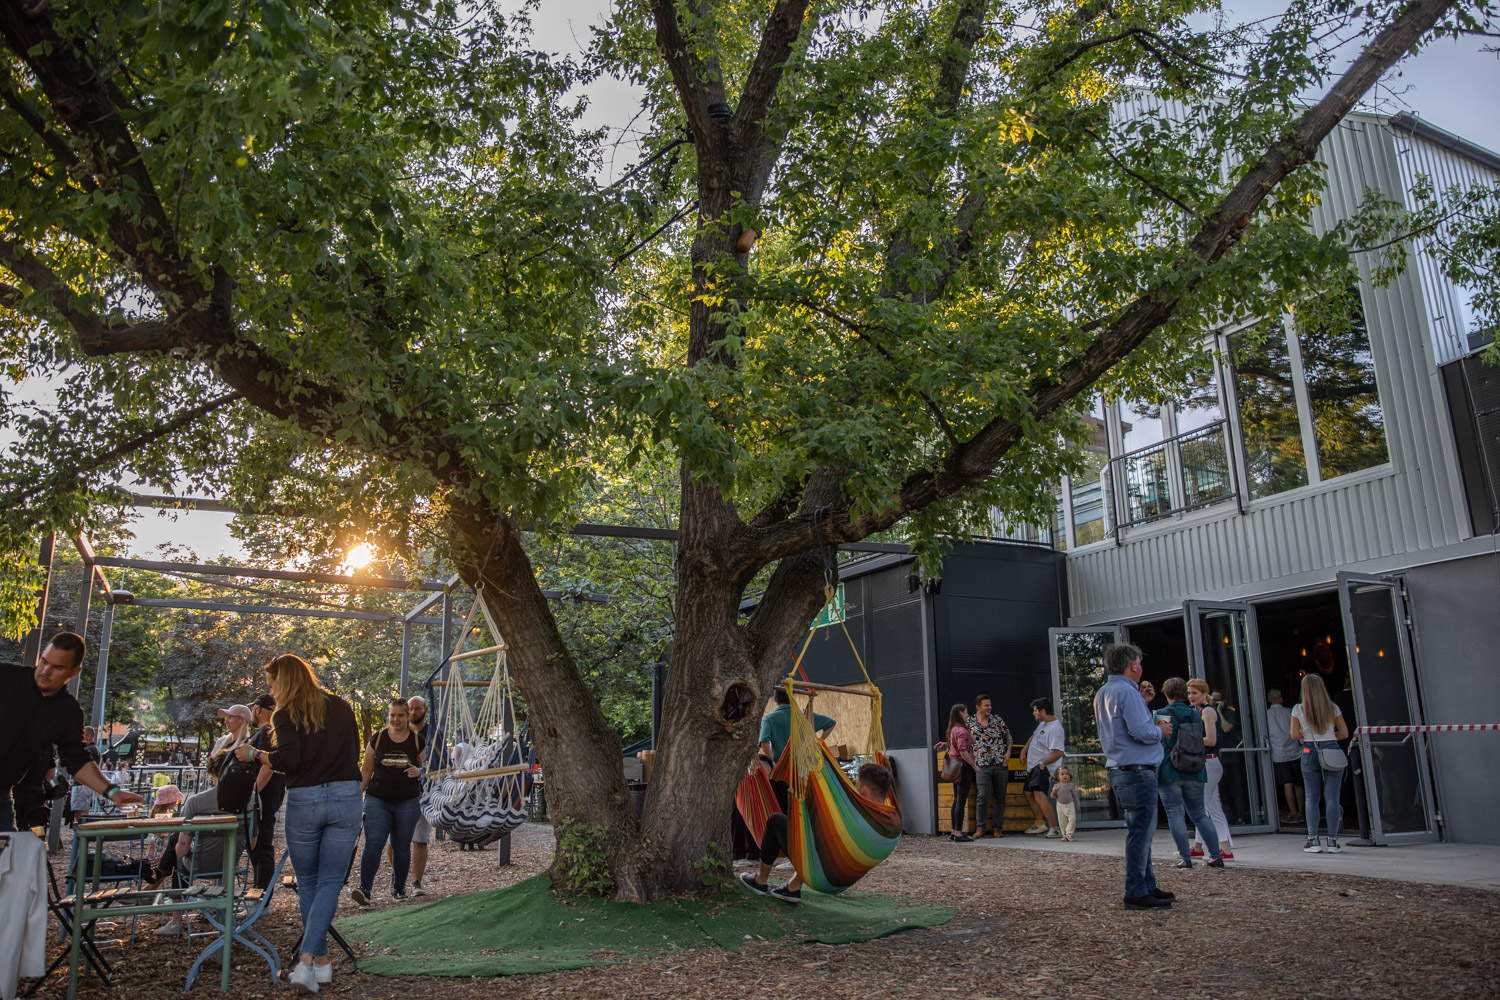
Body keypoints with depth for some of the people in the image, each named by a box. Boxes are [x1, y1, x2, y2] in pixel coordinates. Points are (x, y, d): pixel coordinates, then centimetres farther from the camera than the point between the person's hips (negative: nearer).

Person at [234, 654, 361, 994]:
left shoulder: (286, 715, -4)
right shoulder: (342, 708, 10)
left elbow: (288, 759, -15)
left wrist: (254, 754, 0)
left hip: (303, 801, -2)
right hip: (346, 797, 3)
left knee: (307, 883, 13)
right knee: (330, 882, 4)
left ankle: (321, 962, 19)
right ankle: (306, 959, -10)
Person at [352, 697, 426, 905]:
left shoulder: (417, 741, 2)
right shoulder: (377, 739, 2)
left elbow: (427, 768, 9)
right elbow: (366, 770, 8)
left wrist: (418, 771, -14)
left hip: (407, 801, 0)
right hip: (377, 800, 0)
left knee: (401, 847, 7)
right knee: (373, 843, -13)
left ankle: (399, 888, 22)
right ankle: (365, 888, -14)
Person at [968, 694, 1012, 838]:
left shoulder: (997, 720, 6)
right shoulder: (969, 722, 2)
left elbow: (1008, 736, 13)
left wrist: (1008, 752, -1)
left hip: (1001, 765, 2)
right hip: (982, 766, -2)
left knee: (1000, 798, 6)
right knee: (983, 797, -12)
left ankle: (997, 827, 15)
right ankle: (981, 828, 1)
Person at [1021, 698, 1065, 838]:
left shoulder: (1055, 729, -20)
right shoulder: (1043, 723, 11)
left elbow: (1058, 753, -26)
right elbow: (1033, 737, 26)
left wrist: (1042, 764, -22)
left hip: (1043, 768, -11)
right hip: (1033, 767, 11)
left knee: (1039, 795, -25)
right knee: (1028, 792, 17)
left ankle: (1054, 829, -25)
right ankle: (1040, 823, 24)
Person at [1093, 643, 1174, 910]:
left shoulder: (1102, 694, 15)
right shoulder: (1127, 692, -15)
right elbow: (1141, 732, -22)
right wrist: (1161, 731, -3)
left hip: (1118, 770, 10)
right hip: (1137, 771, -10)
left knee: (1140, 831, 17)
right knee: (1140, 832, -5)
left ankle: (1147, 885, 25)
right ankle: (1136, 893, -2)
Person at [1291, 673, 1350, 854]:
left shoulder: (1298, 710, -2)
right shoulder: (1333, 708, 2)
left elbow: (1295, 735, -4)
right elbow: (1344, 733, 3)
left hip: (1310, 753, -1)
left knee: (1311, 798, 5)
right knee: (1332, 798, 2)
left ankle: (1313, 840, 4)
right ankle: (1333, 841, 2)